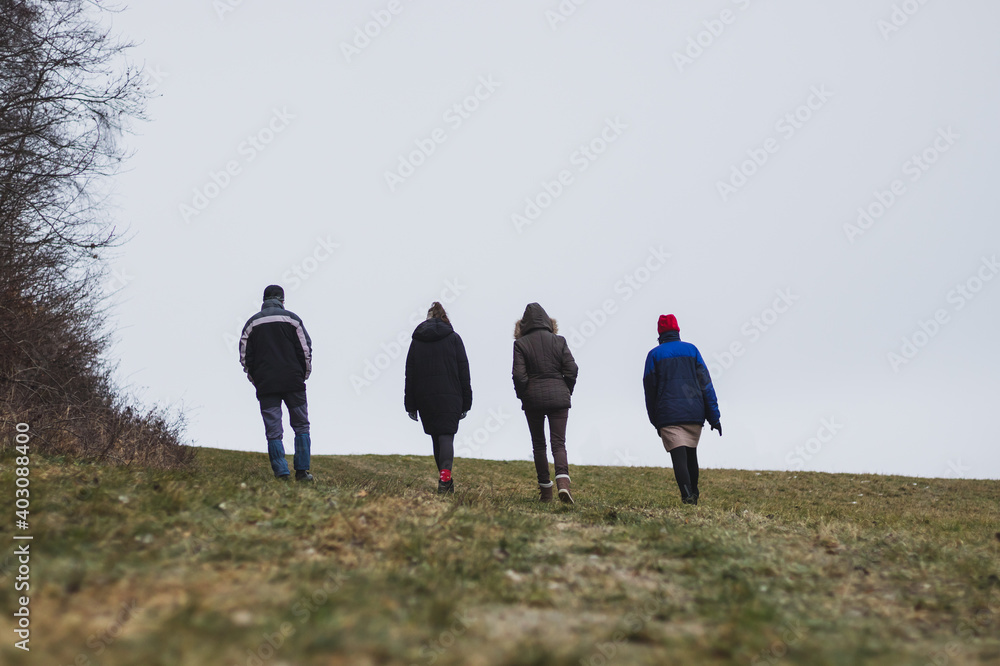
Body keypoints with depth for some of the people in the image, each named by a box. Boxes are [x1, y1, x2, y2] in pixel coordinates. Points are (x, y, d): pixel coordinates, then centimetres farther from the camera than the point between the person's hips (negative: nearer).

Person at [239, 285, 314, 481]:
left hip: (266, 386, 1)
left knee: (273, 432, 1)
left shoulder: (252, 323, 9)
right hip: (293, 383, -1)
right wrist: (303, 376, 9)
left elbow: (244, 356, 7)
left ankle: (281, 474, -7)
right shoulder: (292, 319, 3)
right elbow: (306, 350, 0)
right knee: (301, 426, 9)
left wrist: (256, 381, 14)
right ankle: (302, 471, 2)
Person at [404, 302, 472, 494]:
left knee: (436, 438, 13)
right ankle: (445, 476, -27)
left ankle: (445, 479, 17)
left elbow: (409, 375, 7)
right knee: (446, 436, -7)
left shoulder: (416, 340, 8)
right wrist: (466, 403, 3)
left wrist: (410, 405, 8)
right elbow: (463, 372, 0)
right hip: (449, 397, -2)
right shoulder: (453, 338, 2)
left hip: (425, 398, 2)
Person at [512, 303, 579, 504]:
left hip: (533, 398, -1)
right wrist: (566, 393, 11)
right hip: (558, 397, 1)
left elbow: (519, 375, -10)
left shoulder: (521, 344, -3)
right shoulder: (559, 341, 3)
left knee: (538, 444, 11)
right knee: (558, 443, 0)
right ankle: (563, 481, -24)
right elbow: (571, 369, -1)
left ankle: (545, 489, 11)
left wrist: (523, 396, 5)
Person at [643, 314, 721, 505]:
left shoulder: (654, 354, 6)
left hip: (668, 416, -3)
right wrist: (714, 416, 5)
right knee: (691, 454, 18)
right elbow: (706, 384, 5)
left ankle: (687, 495, -26)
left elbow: (650, 390, 7)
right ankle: (694, 495, 23)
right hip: (694, 414, 3)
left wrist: (655, 421, 14)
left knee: (679, 456, -9)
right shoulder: (691, 349, 10)